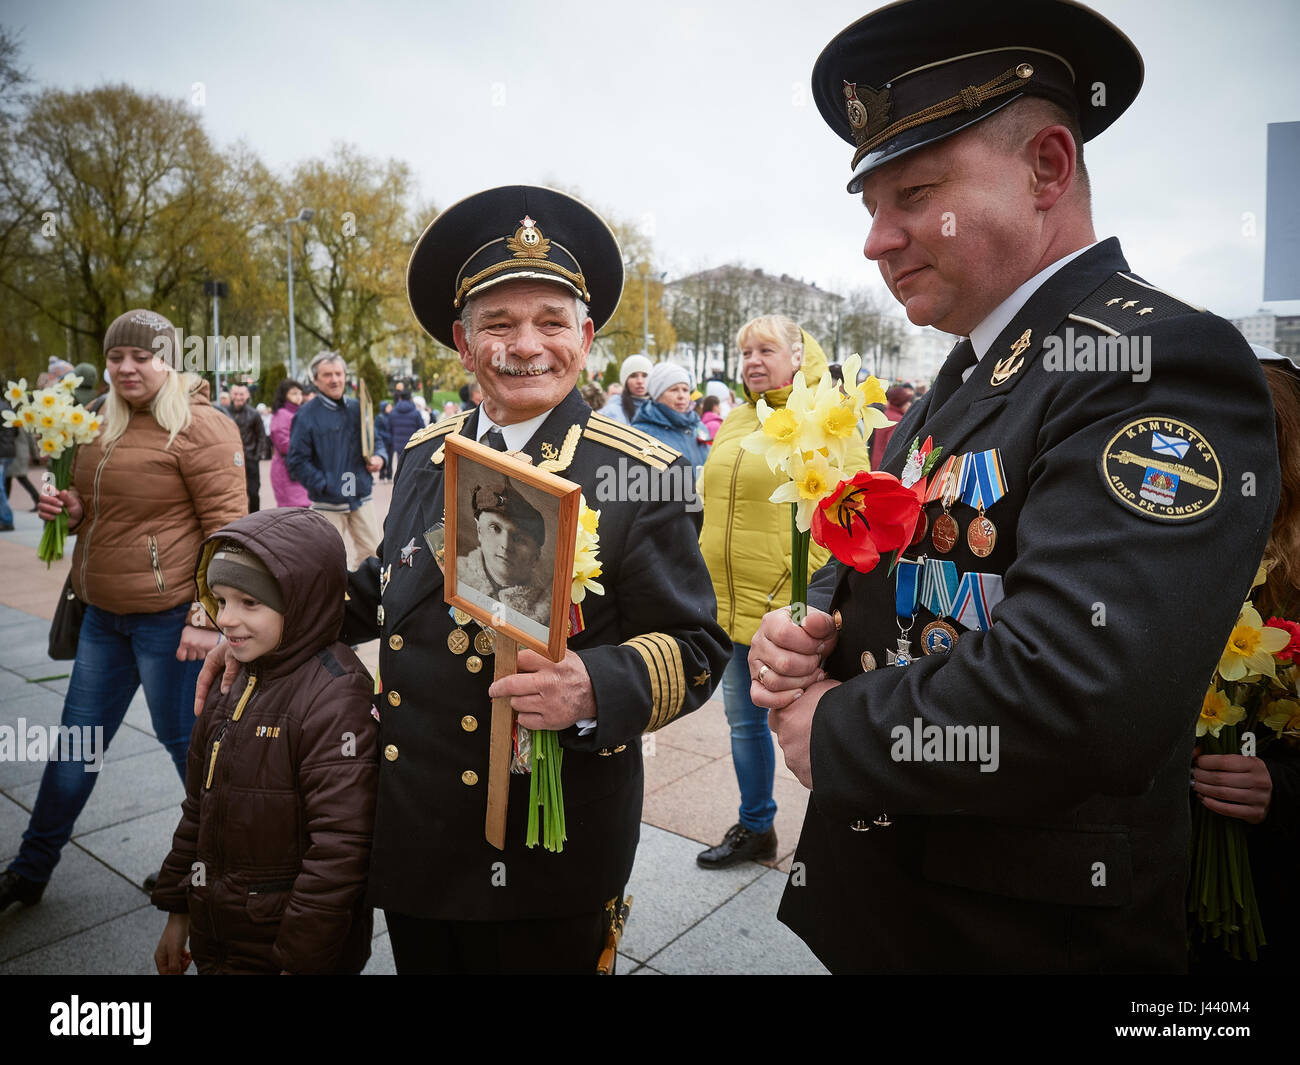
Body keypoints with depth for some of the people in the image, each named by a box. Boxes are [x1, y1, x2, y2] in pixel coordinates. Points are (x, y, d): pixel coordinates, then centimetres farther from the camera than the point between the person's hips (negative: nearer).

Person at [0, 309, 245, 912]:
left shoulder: (198, 428, -14)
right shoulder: (106, 427, 12)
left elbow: (226, 527, -18)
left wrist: (205, 617, -21)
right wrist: (71, 510, 3)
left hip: (167, 615, -8)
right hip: (104, 613, 8)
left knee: (185, 739, 7)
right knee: (77, 738, 18)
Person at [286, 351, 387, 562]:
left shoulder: (357, 408, 9)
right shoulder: (306, 414, -5)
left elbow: (376, 441, 21)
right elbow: (297, 462, -8)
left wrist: (379, 457, -3)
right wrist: (324, 486, -17)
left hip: (361, 498, 4)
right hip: (327, 503, -4)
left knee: (373, 553, 6)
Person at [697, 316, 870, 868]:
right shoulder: (735, 422, 13)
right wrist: (708, 580, 14)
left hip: (794, 610, -7)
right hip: (730, 606, 7)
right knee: (744, 721, 18)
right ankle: (754, 828, 37)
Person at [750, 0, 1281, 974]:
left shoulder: (1155, 362, -21)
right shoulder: (967, 371, 6)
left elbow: (1076, 696, -34)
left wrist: (829, 733, -20)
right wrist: (799, 632, -8)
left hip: (1028, 933, -7)